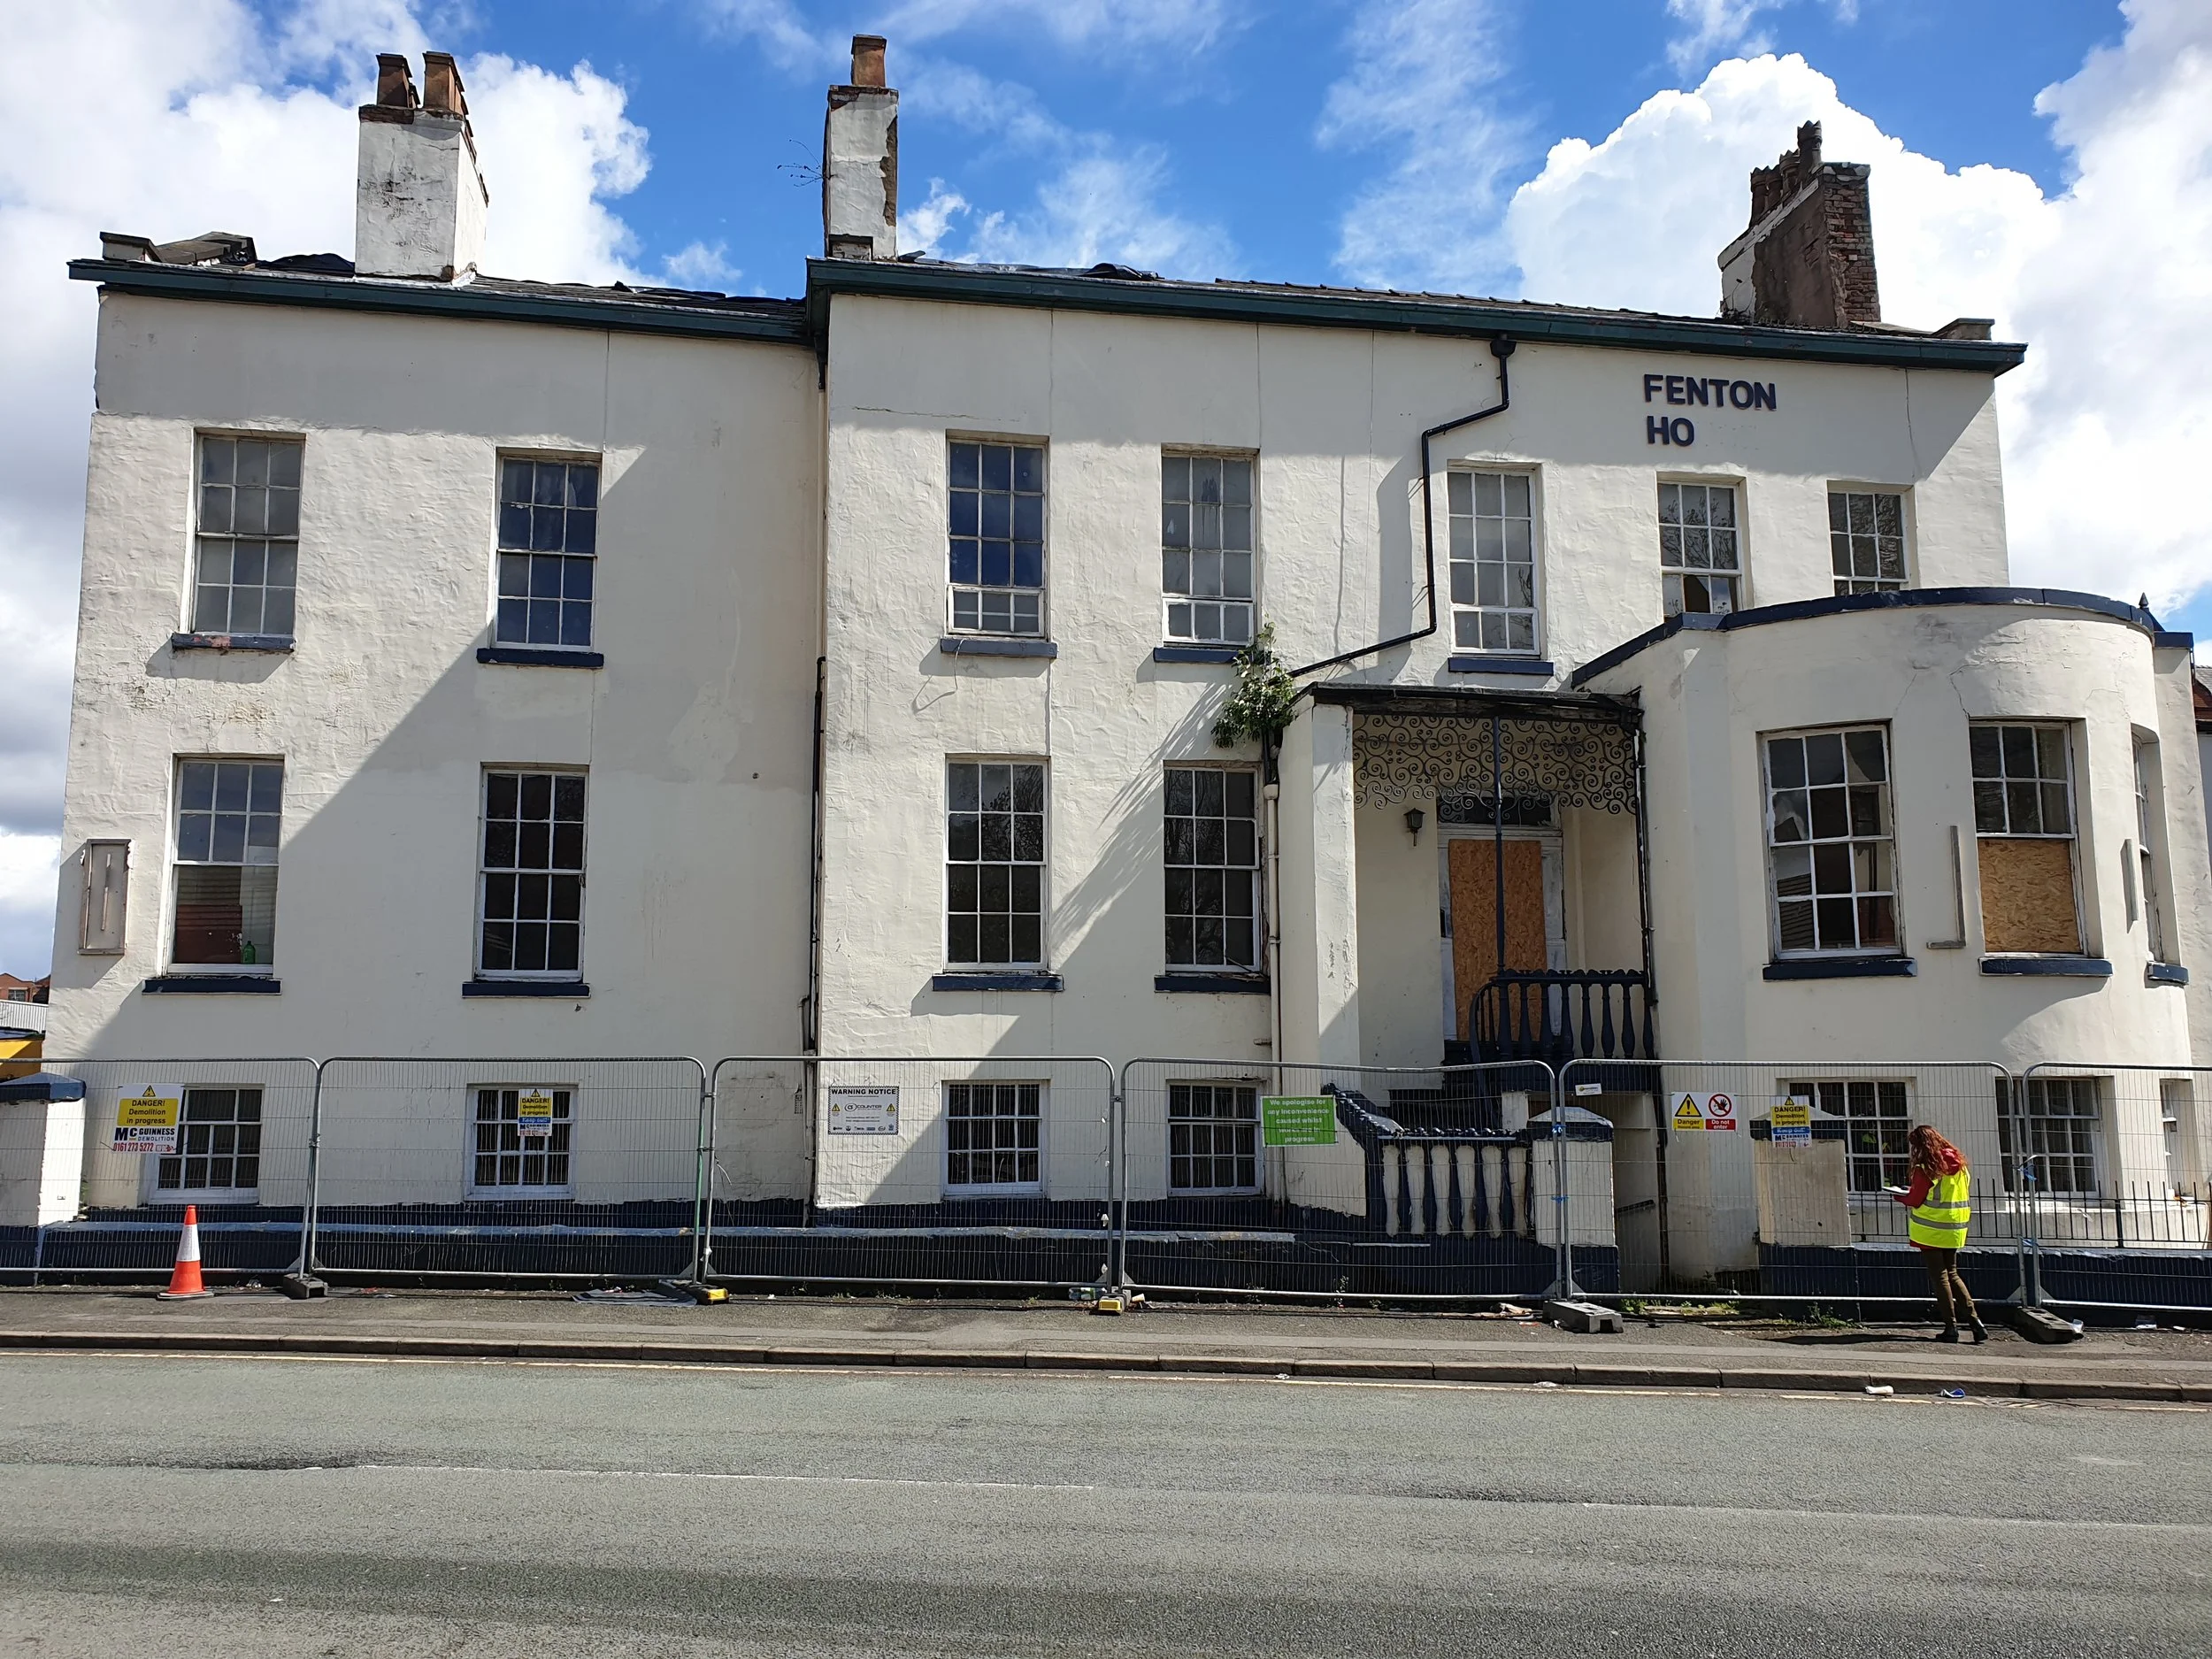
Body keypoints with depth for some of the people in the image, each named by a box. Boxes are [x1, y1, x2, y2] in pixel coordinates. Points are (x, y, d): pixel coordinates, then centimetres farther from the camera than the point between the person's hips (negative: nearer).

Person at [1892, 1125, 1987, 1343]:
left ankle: (1951, 1327, 2)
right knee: (1951, 1274, 16)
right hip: (1954, 1230, 6)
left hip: (1931, 1230, -6)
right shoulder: (1958, 1163, 5)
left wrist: (1899, 1196, 9)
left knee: (1939, 1277, 2)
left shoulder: (1925, 1169, -15)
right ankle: (1975, 1322, 7)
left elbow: (1915, 1201, -13)